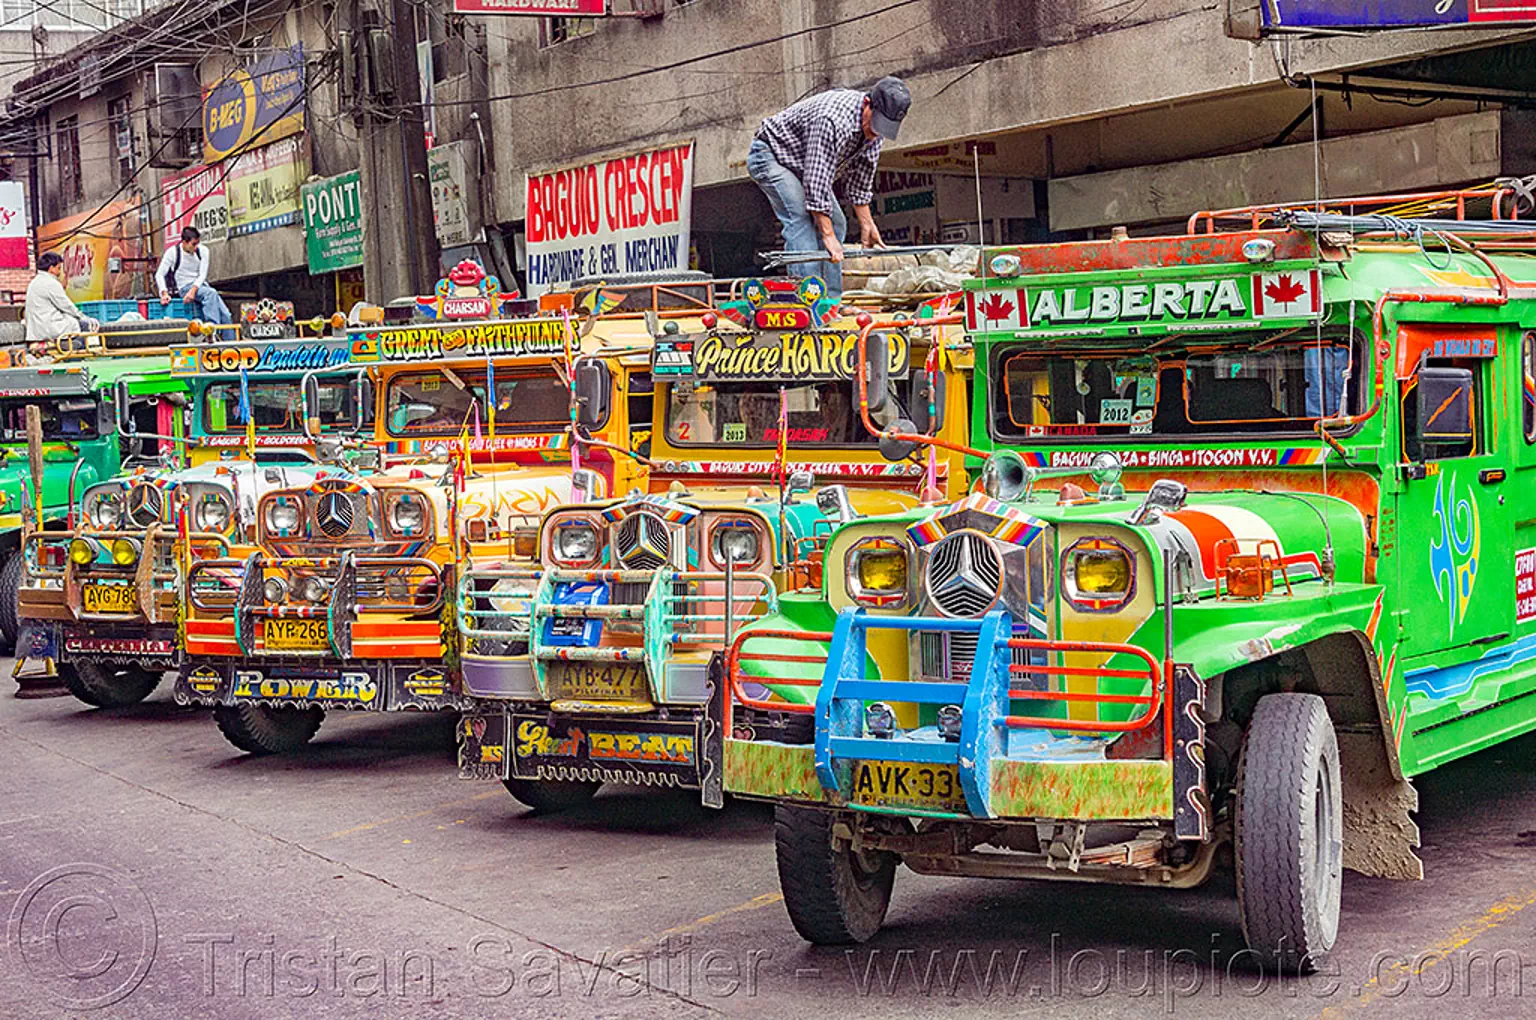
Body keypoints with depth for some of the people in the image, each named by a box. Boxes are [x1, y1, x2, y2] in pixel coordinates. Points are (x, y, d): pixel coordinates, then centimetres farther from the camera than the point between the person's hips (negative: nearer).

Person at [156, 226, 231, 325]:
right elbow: (159, 275, -5)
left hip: (200, 286, 4)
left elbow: (202, 275, -4)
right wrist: (164, 293, -22)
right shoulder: (173, 252, -5)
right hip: (185, 287, -4)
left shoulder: (203, 250, 3)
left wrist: (193, 290, -22)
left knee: (225, 315, -15)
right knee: (211, 293, -35)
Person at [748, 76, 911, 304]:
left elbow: (859, 181, 1)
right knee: (801, 220, -25)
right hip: (770, 155, -9)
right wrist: (828, 235, -35)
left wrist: (867, 224, 1)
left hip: (800, 163, 10)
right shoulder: (833, 121, -38)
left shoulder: (874, 126, -10)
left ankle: (831, 301, 1)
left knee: (836, 223, 3)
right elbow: (817, 182, -37)